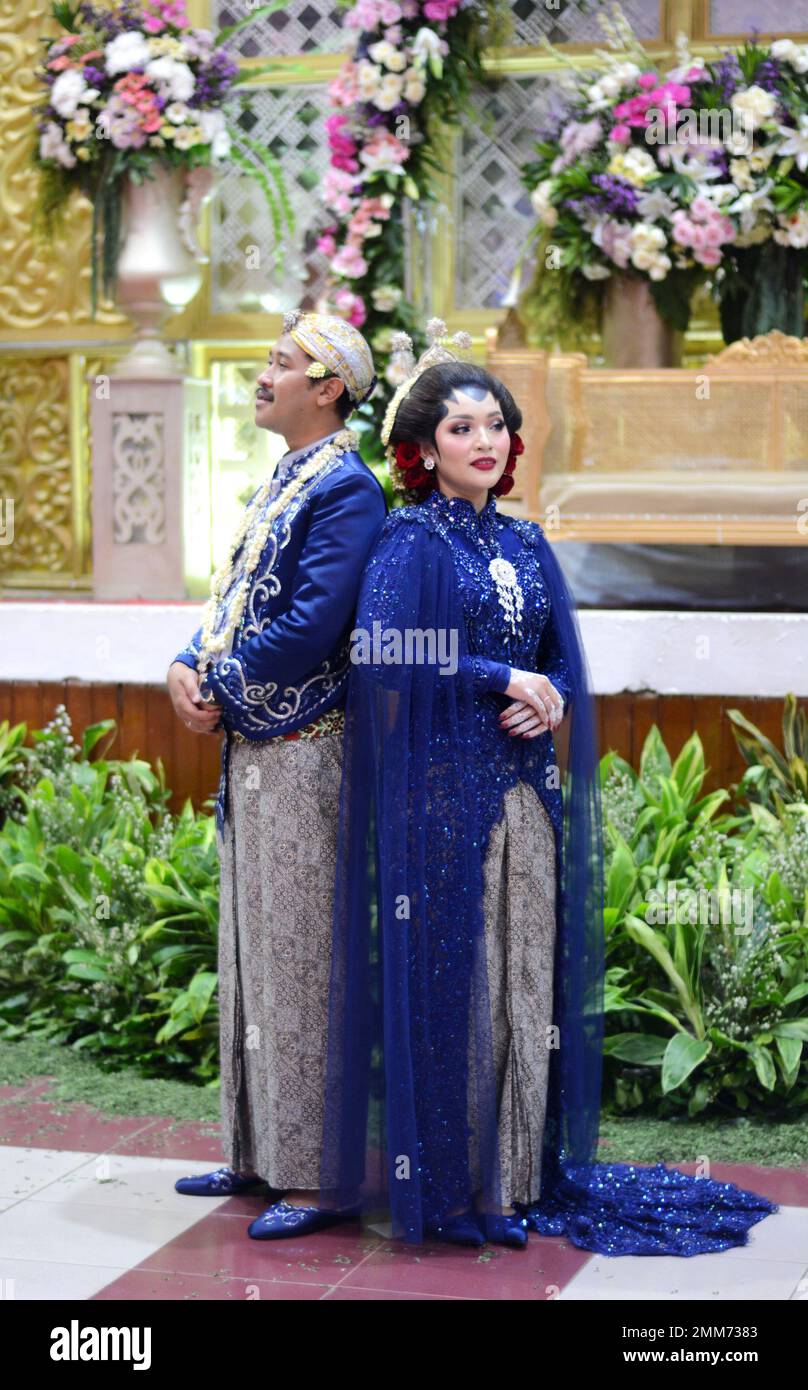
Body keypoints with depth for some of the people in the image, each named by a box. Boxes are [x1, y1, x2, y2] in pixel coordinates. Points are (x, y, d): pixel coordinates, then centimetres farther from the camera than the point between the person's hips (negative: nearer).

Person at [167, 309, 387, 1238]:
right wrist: (188, 666, 0)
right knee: (252, 951, 14)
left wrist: (218, 686, -11)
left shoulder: (345, 490, -12)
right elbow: (236, 600, 18)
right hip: (252, 746, 10)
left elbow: (311, 626, -21)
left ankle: (314, 1172, 4)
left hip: (301, 750, -9)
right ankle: (259, 1152, 24)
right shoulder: (282, 483, 17)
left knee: (299, 954, -4)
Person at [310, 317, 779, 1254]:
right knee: (450, 974, -3)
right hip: (443, 786, -6)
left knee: (528, 973, 6)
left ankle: (522, 1172, 14)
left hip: (527, 787, 6)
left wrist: (551, 702, -8)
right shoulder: (410, 541, -4)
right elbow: (387, 653, -17)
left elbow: (564, 659, 14)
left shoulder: (524, 543, 15)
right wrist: (507, 682, -14)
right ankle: (447, 1183, 5)